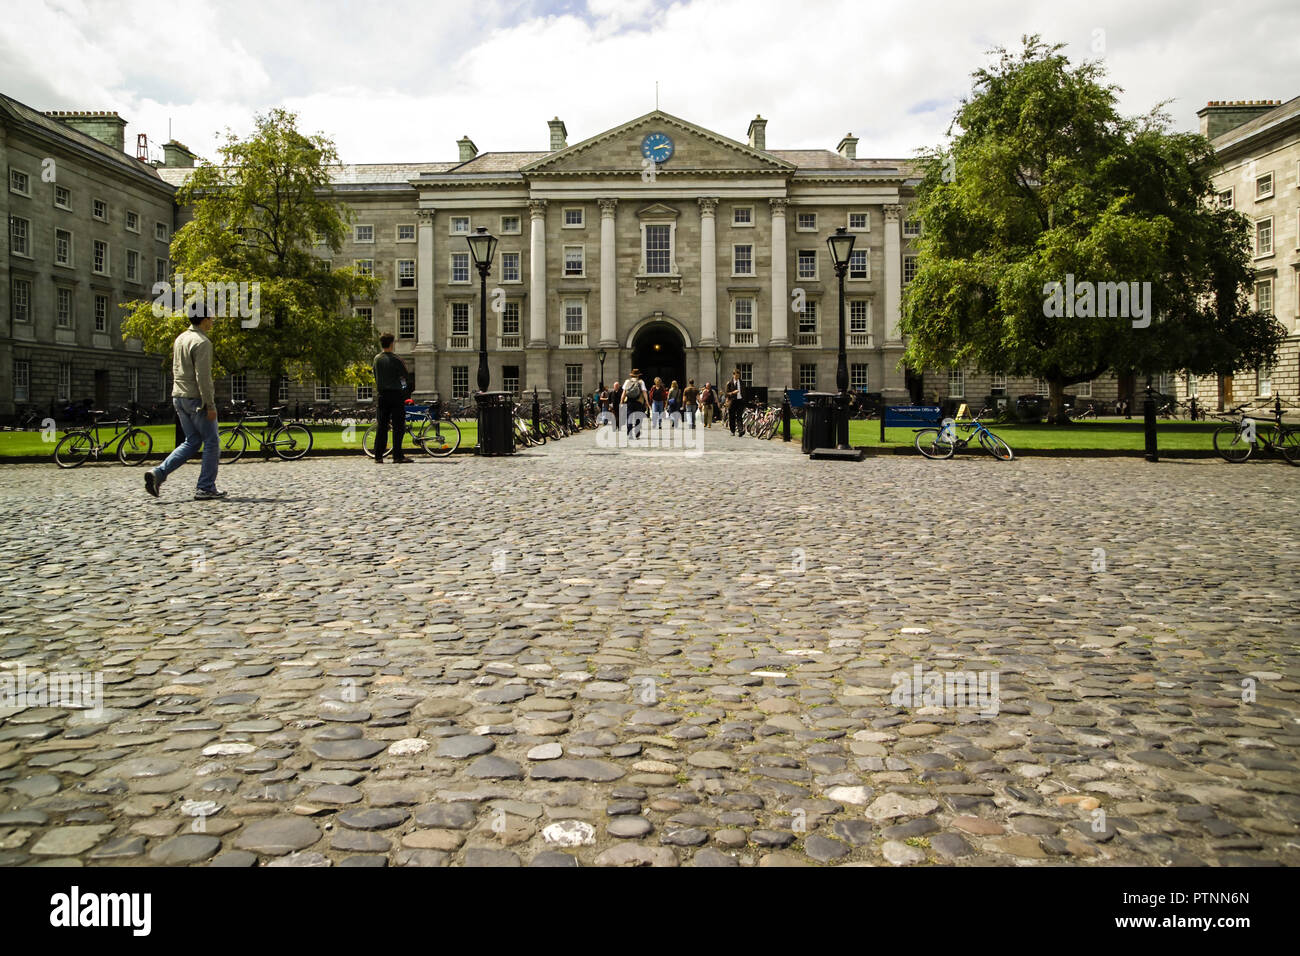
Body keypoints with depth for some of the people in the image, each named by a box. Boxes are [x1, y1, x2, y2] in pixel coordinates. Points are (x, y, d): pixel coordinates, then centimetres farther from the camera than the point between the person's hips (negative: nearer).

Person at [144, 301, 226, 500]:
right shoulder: (202, 342, -15)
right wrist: (210, 405, -18)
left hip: (179, 397, 9)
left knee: (192, 442, 14)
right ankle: (205, 488, 3)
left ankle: (158, 473, 0)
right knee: (211, 443, 2)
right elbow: (202, 376, -20)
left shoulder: (180, 339, 13)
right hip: (196, 398, -9)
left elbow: (175, 370, 18)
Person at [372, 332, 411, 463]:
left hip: (381, 395, 5)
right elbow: (405, 375, -2)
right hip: (396, 394, -4)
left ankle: (378, 456, 6)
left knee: (381, 426, 8)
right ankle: (398, 456, -4)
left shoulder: (377, 359, 5)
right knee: (398, 426, -1)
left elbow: (375, 377, 10)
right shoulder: (396, 359, -9)